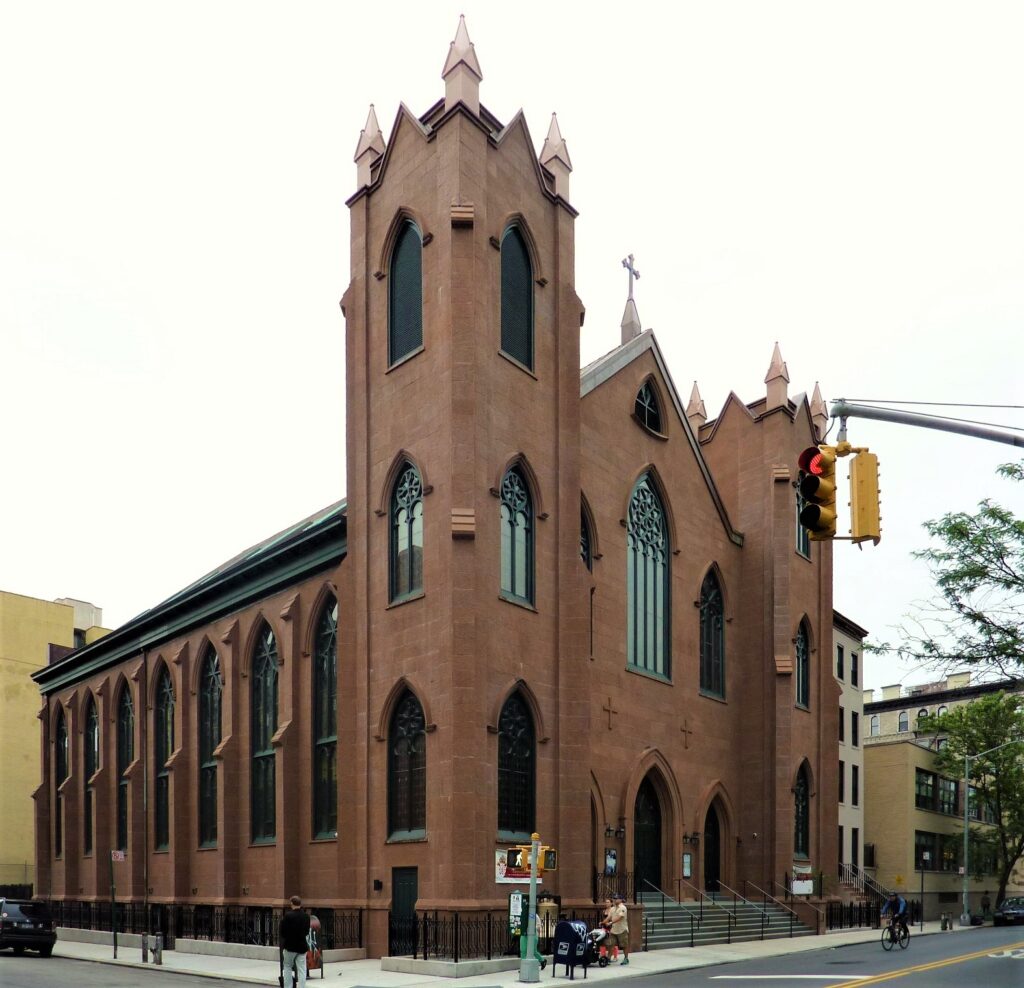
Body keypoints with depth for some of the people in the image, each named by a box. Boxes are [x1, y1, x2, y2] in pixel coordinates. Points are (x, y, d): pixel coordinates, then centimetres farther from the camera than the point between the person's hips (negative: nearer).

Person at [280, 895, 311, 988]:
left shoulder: (288, 915, -16)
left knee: (287, 967, 15)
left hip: (290, 946, -3)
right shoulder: (306, 916, -1)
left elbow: (281, 932, -12)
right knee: (301, 970, 5)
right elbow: (307, 932, 8)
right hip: (302, 946, 3)